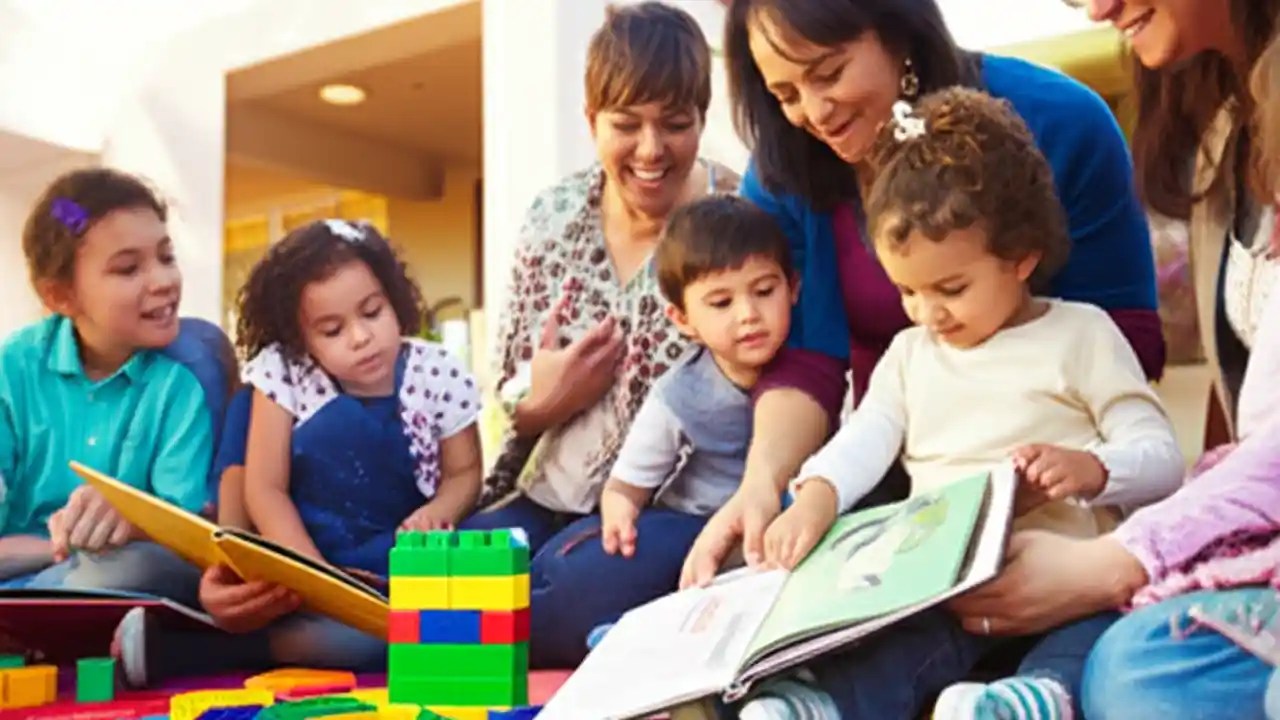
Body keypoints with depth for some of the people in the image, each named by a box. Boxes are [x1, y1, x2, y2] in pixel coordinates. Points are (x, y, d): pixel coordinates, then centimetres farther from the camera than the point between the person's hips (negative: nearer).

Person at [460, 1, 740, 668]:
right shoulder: (553, 216, 4)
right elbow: (510, 398, 11)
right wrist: (545, 400, -11)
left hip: (674, 507, -4)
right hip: (550, 502, 5)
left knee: (570, 597, -32)